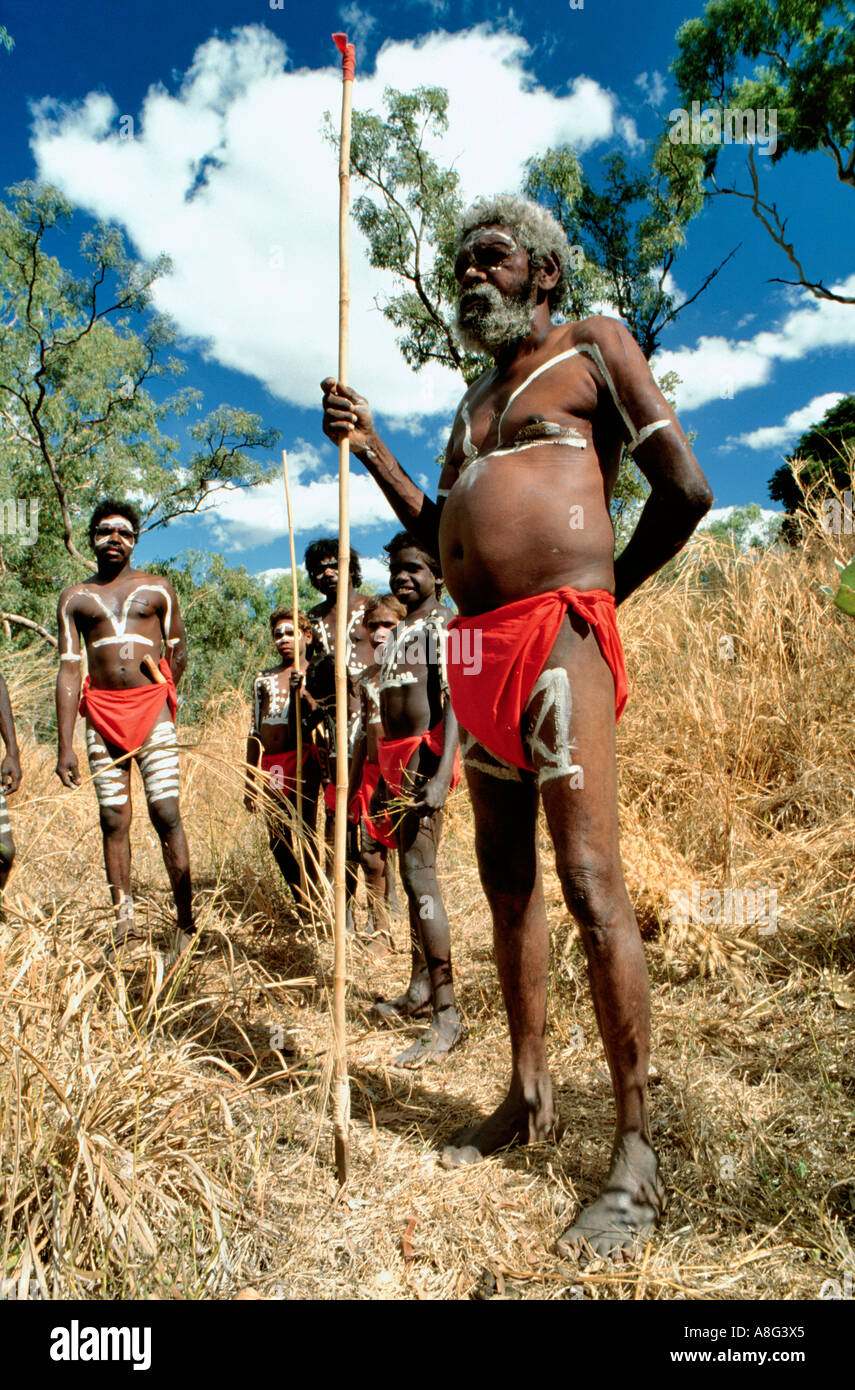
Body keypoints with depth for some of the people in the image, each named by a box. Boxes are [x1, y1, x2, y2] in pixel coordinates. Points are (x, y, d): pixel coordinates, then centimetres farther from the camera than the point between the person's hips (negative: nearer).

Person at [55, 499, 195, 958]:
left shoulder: (157, 588, 11)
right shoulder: (75, 597, 12)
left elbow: (178, 652, 16)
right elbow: (68, 669, 5)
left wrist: (155, 698, 11)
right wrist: (65, 745, 0)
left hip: (153, 708, -1)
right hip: (101, 714, 2)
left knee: (166, 813, -8)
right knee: (113, 820, 2)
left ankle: (186, 922, 0)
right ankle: (125, 924, 10)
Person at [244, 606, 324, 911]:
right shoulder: (263, 678, 17)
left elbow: (323, 719, -7)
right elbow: (255, 731, 18)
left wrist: (303, 693, -23)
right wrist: (249, 781, 16)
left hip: (302, 760, -5)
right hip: (271, 765, 5)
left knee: (304, 833, -6)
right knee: (278, 839, 6)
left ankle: (308, 904, 2)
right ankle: (300, 900, 20)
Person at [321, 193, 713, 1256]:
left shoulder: (592, 348, 7)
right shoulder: (475, 399, 28)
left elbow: (686, 490, -1)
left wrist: (604, 591, 6)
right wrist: (371, 450, 15)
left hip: (557, 638, -8)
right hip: (476, 650, 8)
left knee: (590, 883, -11)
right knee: (506, 880, 9)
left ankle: (636, 1155, 0)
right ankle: (530, 1098, 23)